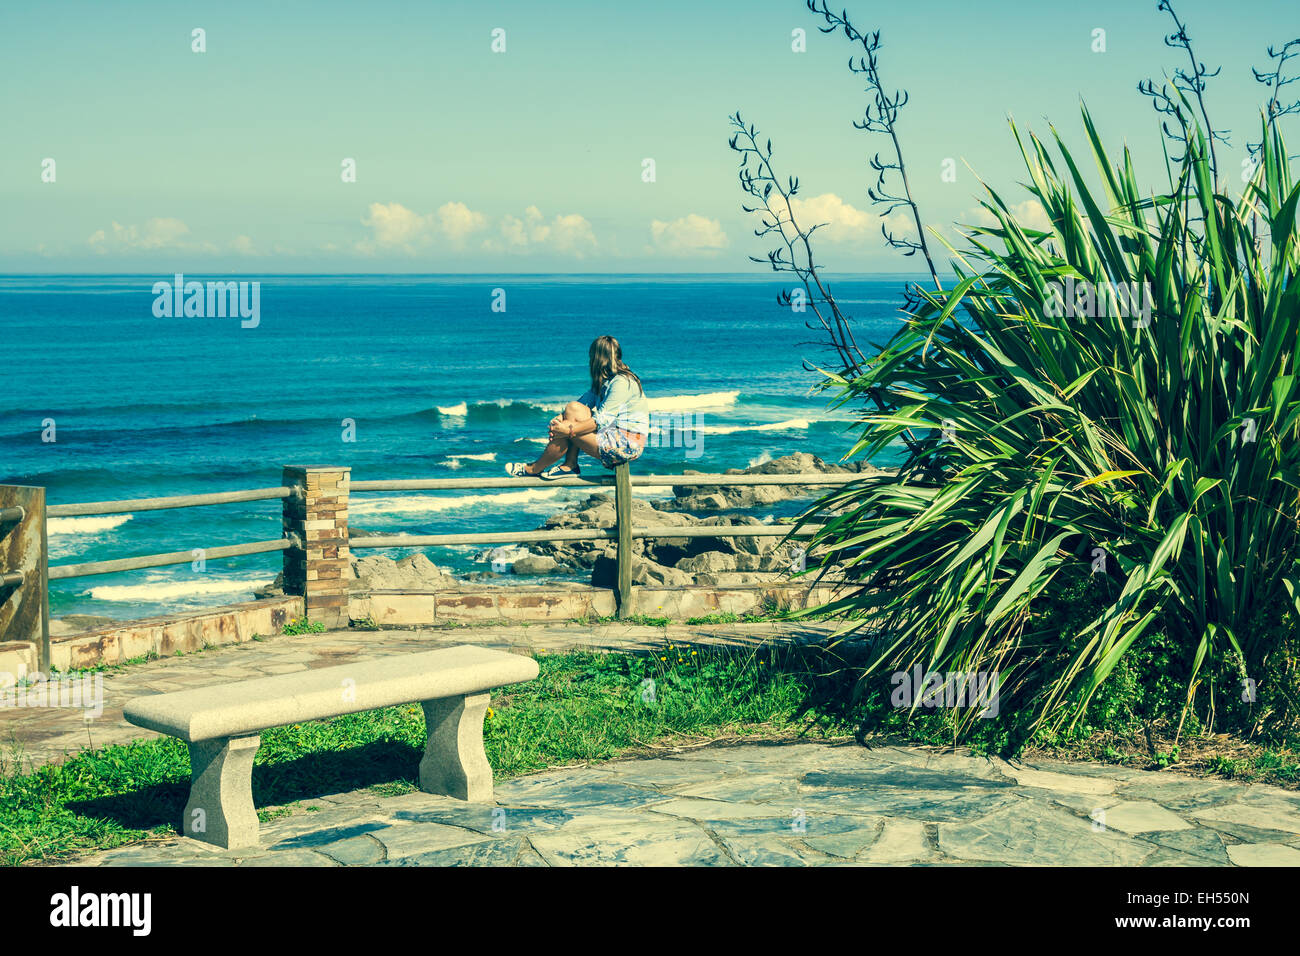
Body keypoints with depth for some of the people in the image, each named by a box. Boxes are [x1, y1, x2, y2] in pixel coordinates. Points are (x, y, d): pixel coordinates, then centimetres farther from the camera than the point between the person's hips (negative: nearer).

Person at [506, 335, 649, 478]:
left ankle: (535, 469, 1)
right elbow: (585, 401, 7)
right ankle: (569, 465, -4)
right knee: (573, 408, -1)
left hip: (627, 445, -9)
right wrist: (559, 418, -10)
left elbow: (602, 420, -22)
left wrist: (569, 430, -23)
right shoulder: (605, 381, 14)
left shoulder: (622, 382, -17)